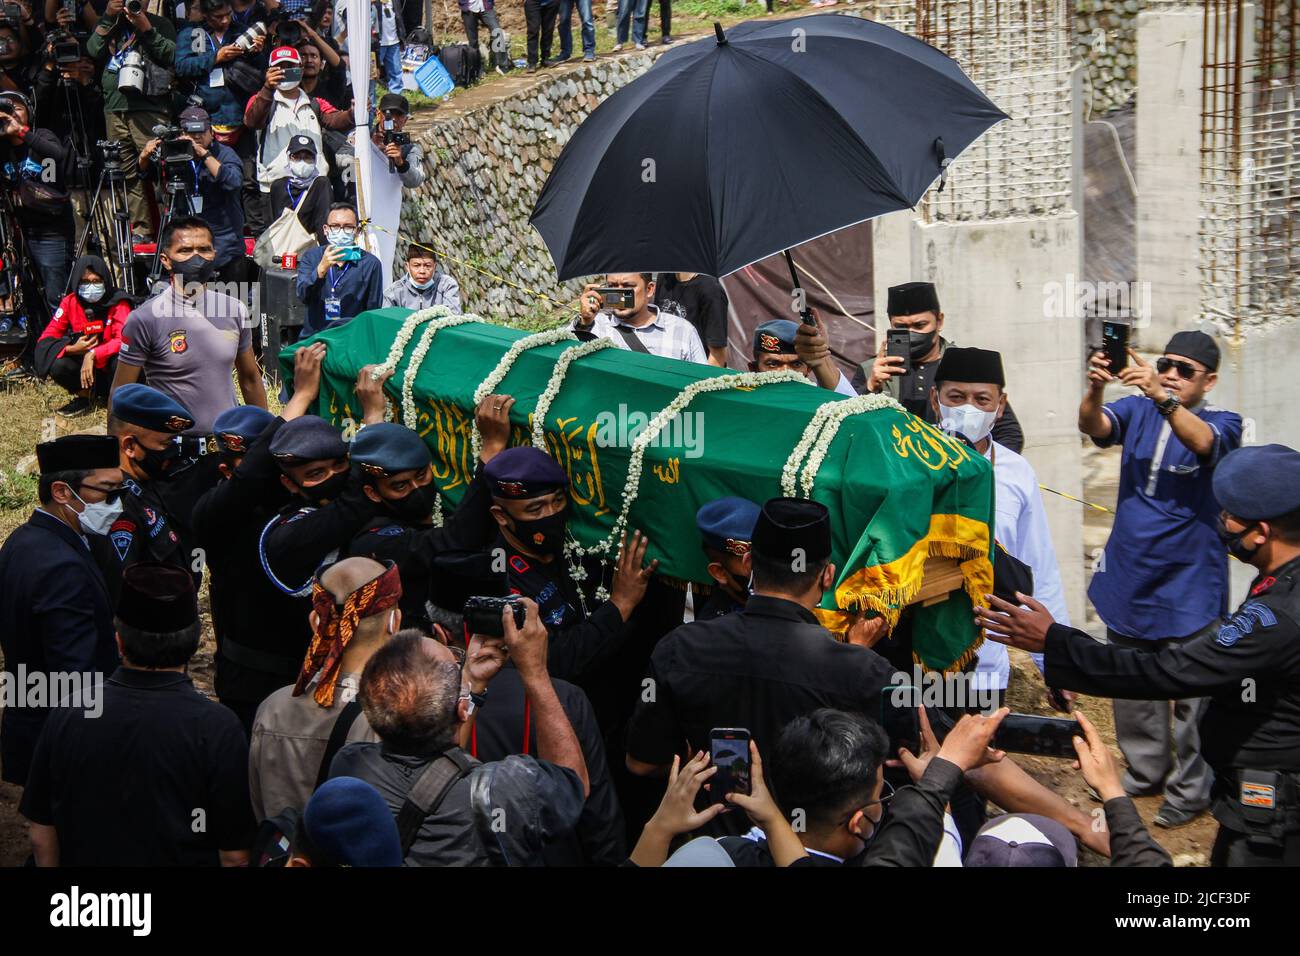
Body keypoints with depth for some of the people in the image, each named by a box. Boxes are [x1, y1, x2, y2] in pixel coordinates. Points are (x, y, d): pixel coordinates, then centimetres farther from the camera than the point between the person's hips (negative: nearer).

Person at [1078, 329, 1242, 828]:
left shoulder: (1221, 422, -7)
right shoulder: (1137, 409, 3)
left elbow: (1202, 441, -31)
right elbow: (1093, 425, -16)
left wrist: (1161, 396, -46)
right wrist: (1094, 389, -38)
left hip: (1189, 584, -4)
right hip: (1128, 576, 5)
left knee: (1192, 689, 0)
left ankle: (1189, 789, 14)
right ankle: (1145, 772, 33)